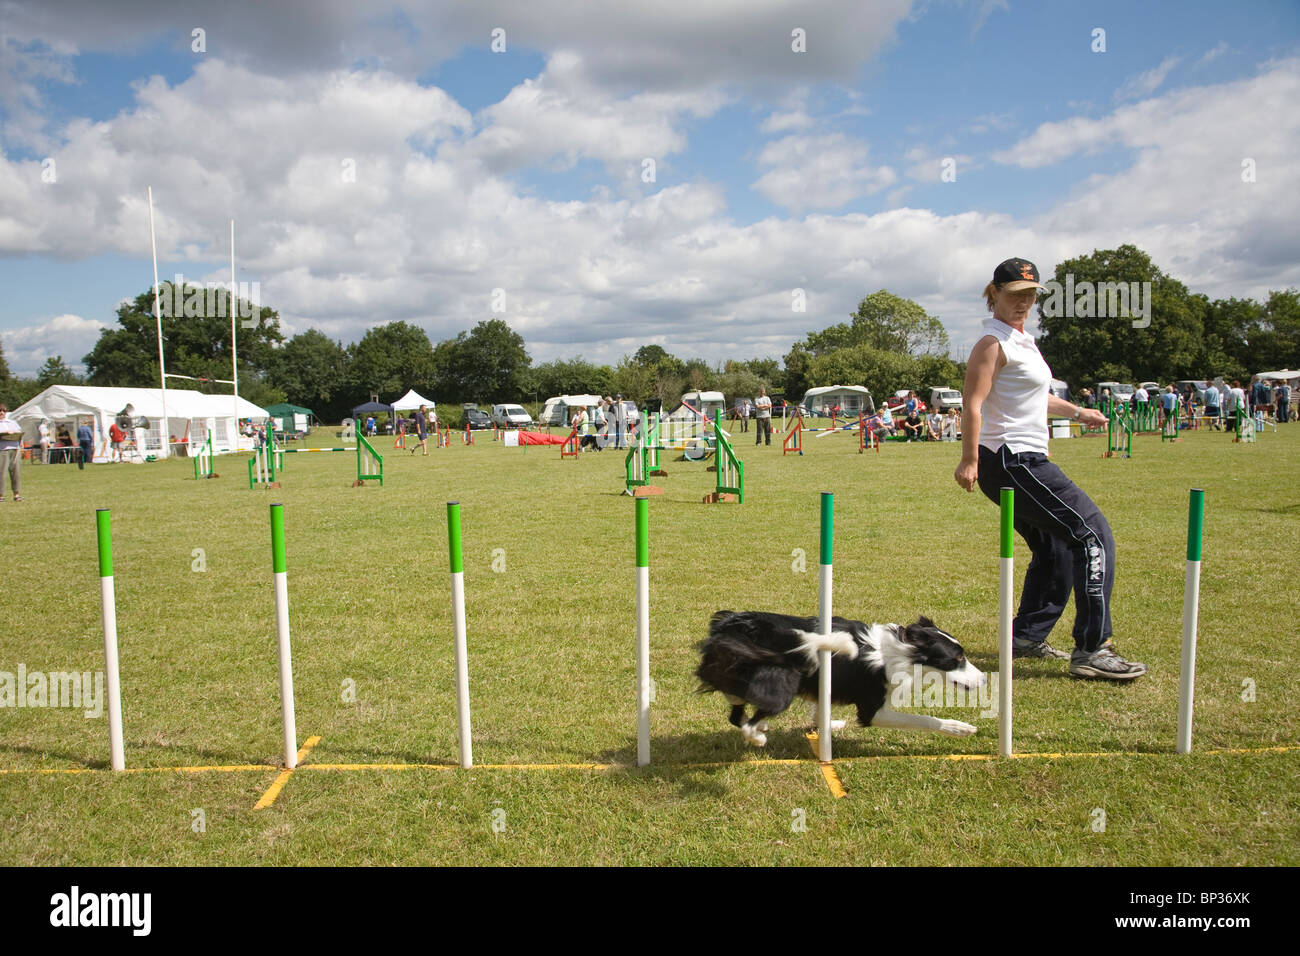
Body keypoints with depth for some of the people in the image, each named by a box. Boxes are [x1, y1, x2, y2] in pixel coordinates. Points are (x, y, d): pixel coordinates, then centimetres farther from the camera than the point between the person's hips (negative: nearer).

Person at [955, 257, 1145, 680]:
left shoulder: (1021, 338, 19)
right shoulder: (993, 341, -11)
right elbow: (973, 404, -20)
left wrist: (1077, 412, 39)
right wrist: (969, 460, -27)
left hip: (1025, 462, 11)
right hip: (1012, 461, -11)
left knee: (1056, 549, 18)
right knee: (1094, 536, -11)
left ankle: (1026, 637, 27)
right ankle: (1091, 649, -9)